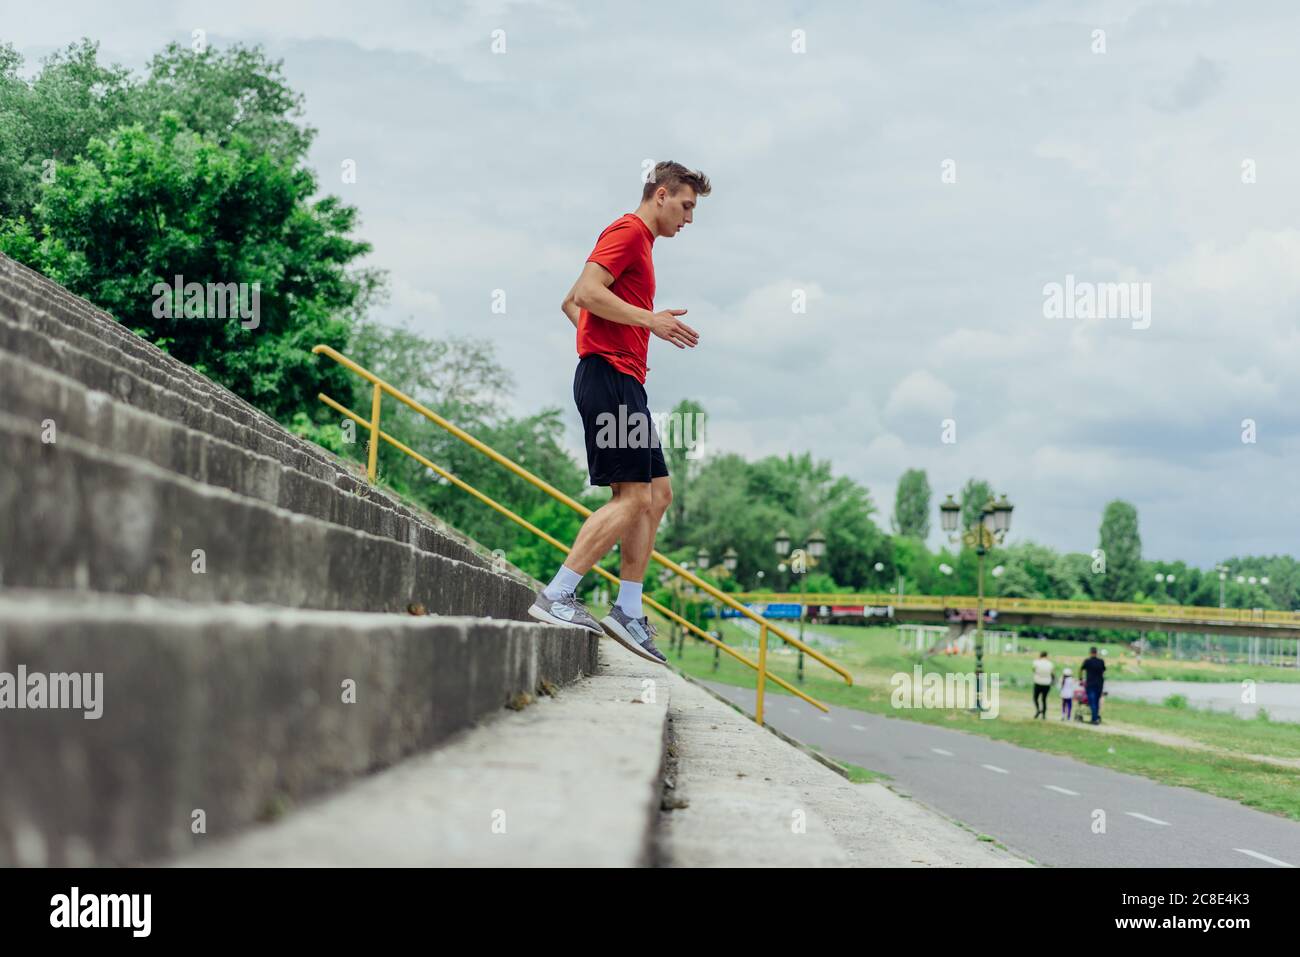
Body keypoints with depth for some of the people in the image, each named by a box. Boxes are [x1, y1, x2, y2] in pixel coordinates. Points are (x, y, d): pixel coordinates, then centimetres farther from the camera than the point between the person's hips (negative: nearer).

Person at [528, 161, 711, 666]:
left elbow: (570, 303, 28)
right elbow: (586, 291, -18)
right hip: (611, 377, -11)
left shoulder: (638, 243, 25)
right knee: (632, 497, -13)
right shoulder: (627, 231, -5)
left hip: (623, 382, 11)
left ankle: (628, 611, 7)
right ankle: (556, 598, -13)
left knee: (658, 492, 8)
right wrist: (650, 320, -16)